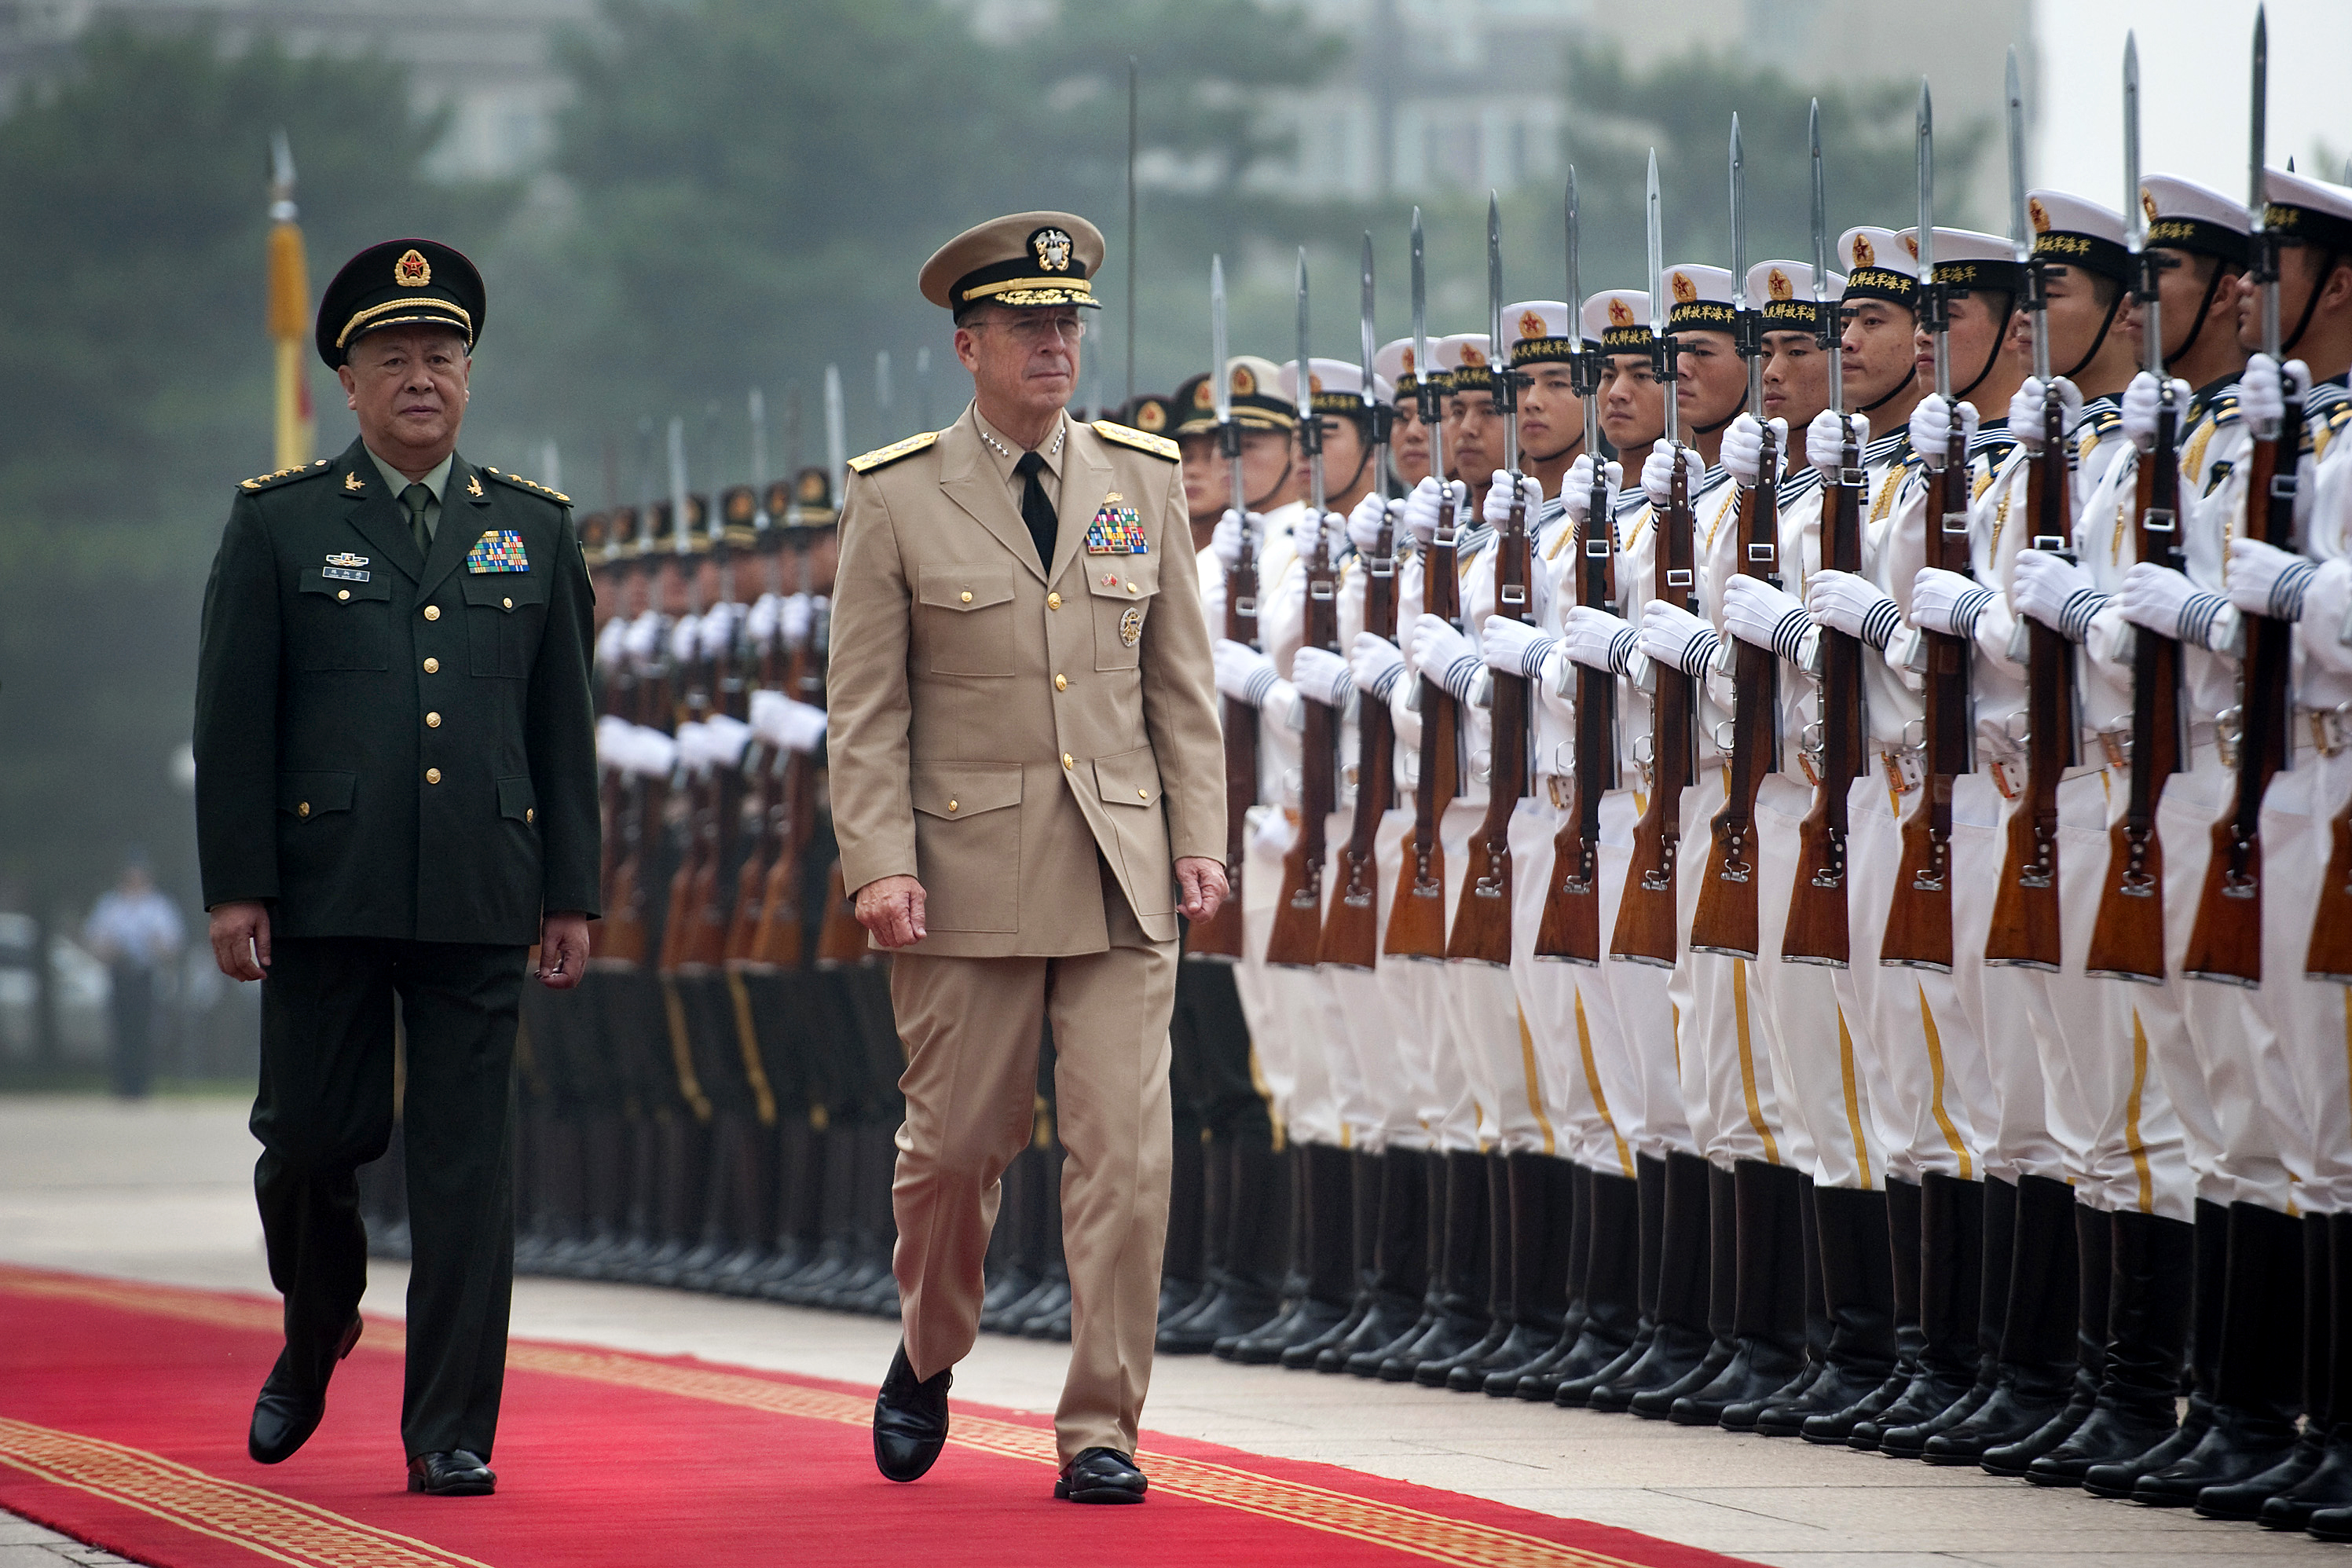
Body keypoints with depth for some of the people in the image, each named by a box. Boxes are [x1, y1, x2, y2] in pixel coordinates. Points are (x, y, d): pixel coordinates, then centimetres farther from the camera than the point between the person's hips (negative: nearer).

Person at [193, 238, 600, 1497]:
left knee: (468, 1164, -3)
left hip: (479, 905, 1)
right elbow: (231, 720, 2)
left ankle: (451, 1432, 0)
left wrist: (571, 897, 8)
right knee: (315, 1138, 3)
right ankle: (315, 1338, 33)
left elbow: (563, 726, 13)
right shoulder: (278, 524, 6)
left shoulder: (534, 530, 13)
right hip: (325, 896, -1)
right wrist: (234, 885, -5)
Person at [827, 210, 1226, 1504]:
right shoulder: (895, 498, 1)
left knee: (1127, 1153, -5)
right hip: (969, 876, -2)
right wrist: (879, 861, -10)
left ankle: (1100, 1430, 1)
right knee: (955, 1143, 6)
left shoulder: (1143, 480, 9)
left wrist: (1199, 838, 3)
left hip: (1122, 877, 2)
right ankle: (927, 1360, 33)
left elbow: (1181, 683, 12)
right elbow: (865, 707, -1)